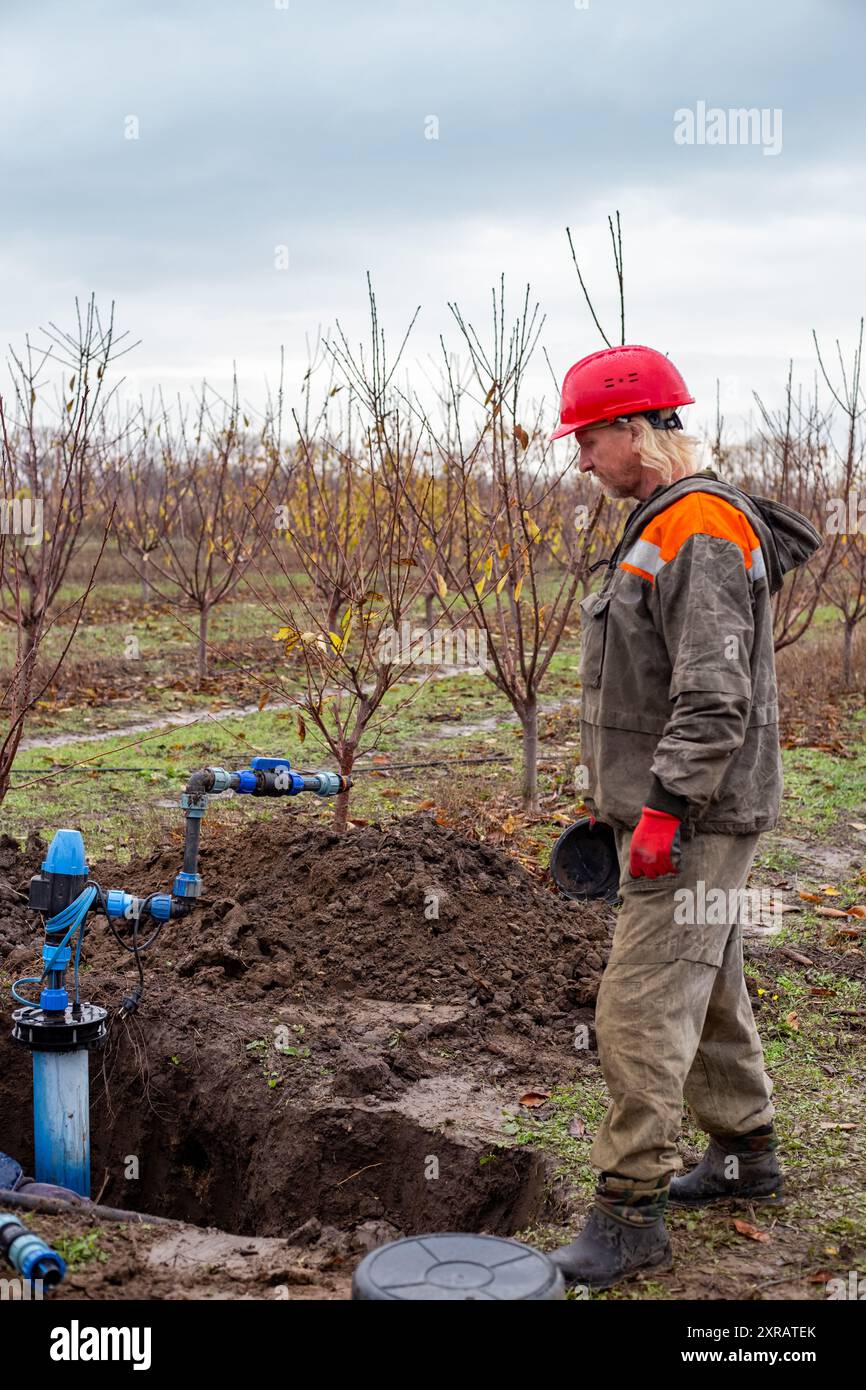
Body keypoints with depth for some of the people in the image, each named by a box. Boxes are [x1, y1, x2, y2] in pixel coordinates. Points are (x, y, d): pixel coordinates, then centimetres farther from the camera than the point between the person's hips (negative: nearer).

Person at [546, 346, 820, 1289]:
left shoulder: (702, 529, -17)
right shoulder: (658, 528, 16)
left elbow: (715, 693, -25)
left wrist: (665, 807, -25)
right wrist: (614, 795, 23)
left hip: (696, 820, -11)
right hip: (667, 811, 11)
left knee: (642, 1009, -8)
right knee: (705, 992, 20)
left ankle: (629, 1212, 0)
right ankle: (745, 1153, 35)